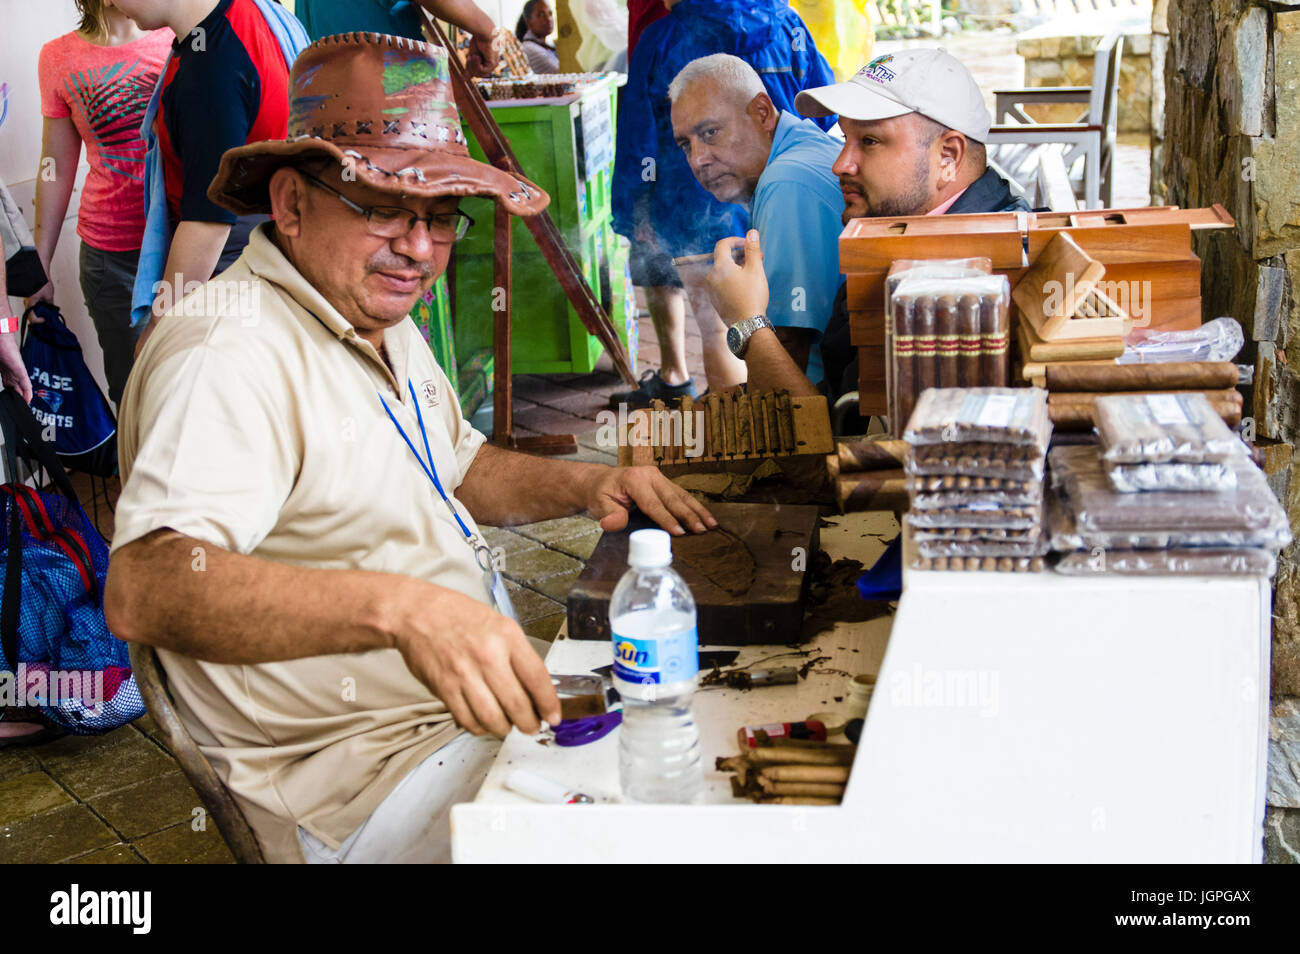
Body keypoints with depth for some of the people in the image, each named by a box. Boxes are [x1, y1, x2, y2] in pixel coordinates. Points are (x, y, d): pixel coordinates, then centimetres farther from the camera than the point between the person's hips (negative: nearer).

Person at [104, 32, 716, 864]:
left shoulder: (383, 322, 11)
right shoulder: (229, 353, -22)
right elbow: (148, 587, -36)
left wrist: (585, 484, 5)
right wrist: (401, 606, -49)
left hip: (493, 692, 10)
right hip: (371, 777, -9)